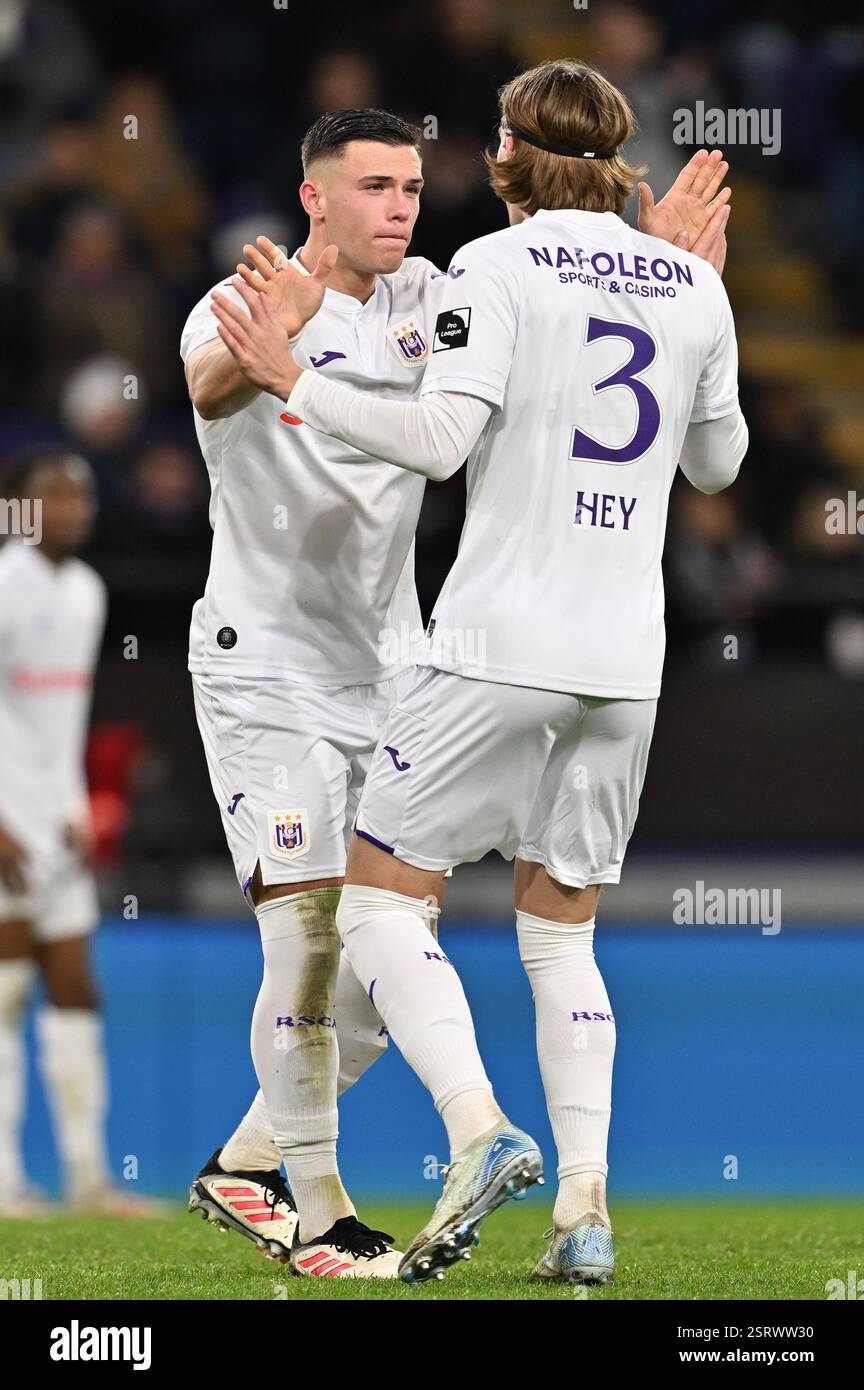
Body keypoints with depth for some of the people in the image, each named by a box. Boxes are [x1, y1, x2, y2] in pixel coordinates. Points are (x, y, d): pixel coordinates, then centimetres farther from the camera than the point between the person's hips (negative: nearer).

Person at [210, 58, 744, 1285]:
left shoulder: (500, 267, -7)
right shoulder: (691, 286, 9)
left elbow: (440, 439, -17)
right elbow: (717, 463, 20)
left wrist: (292, 381, -7)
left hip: (501, 647, -5)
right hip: (628, 658, 5)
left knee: (379, 896, 3)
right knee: (562, 926, 14)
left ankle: (481, 1134, -17)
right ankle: (586, 1210, 3)